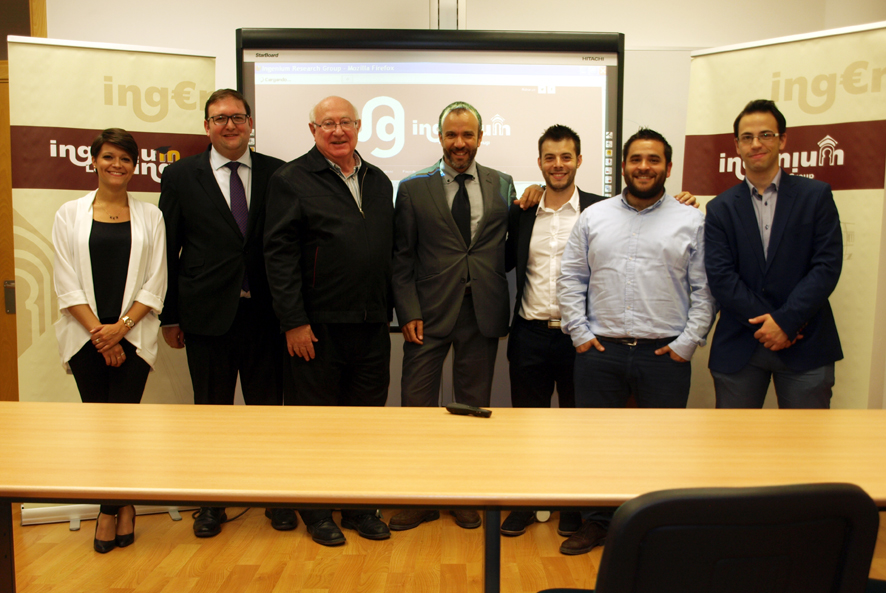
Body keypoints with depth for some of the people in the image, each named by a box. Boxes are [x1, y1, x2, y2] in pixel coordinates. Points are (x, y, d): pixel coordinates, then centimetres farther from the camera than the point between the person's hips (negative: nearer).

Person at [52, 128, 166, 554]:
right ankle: (124, 506, 20)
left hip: (133, 335, -1)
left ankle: (110, 509, 17)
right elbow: (66, 283, 1)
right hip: (86, 336, 1)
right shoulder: (70, 214, 7)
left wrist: (120, 327, -9)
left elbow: (155, 283, 2)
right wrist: (99, 333, -7)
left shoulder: (150, 216, 7)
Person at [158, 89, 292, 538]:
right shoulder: (180, 176, 4)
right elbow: (168, 250, 4)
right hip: (207, 314, 0)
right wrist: (169, 316, 2)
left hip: (264, 313, 0)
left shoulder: (277, 174, 4)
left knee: (268, 407, 9)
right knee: (211, 410, 11)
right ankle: (212, 503, 28)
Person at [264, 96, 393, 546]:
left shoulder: (379, 182, 14)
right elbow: (280, 255, -8)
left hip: (372, 325, 5)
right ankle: (317, 512, 24)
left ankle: (361, 507, 27)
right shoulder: (292, 180, -3)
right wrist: (294, 322, -14)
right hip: (319, 327, -5)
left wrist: (388, 312, 10)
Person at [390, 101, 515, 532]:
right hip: (430, 314, -1)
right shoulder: (414, 188, 3)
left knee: (474, 408, 12)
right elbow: (402, 258, 0)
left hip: (482, 315, 2)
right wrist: (408, 312, -7)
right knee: (417, 406, 4)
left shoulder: (503, 185, 8)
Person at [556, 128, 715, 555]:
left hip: (665, 355, -1)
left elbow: (704, 290, 2)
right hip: (600, 352, 2)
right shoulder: (594, 217, 8)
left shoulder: (692, 222, 4)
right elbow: (571, 278, 7)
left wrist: (687, 343, -6)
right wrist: (579, 332, -1)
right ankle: (595, 523, 27)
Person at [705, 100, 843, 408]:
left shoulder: (815, 195, 5)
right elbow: (720, 276, -4)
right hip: (739, 348, 1)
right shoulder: (720, 208, 6)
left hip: (806, 348, 0)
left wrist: (785, 321, -13)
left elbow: (827, 265, -4)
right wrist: (767, 323, -12)